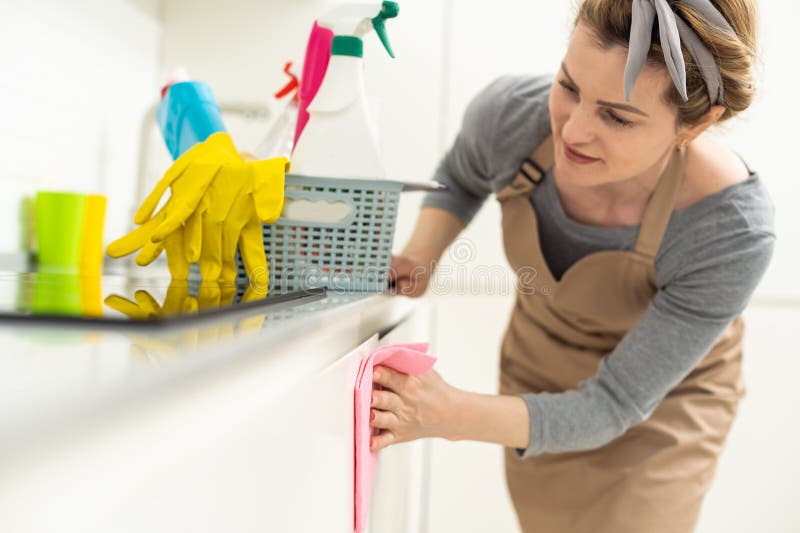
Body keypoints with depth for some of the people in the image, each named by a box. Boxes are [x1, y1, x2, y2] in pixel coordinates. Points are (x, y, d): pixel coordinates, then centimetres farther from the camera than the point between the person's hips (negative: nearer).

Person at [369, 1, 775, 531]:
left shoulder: (733, 233, -37)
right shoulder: (510, 113, -29)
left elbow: (614, 403, -30)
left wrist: (454, 416, -44)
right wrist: (419, 258, -22)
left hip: (667, 399, -3)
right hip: (538, 368, 3)